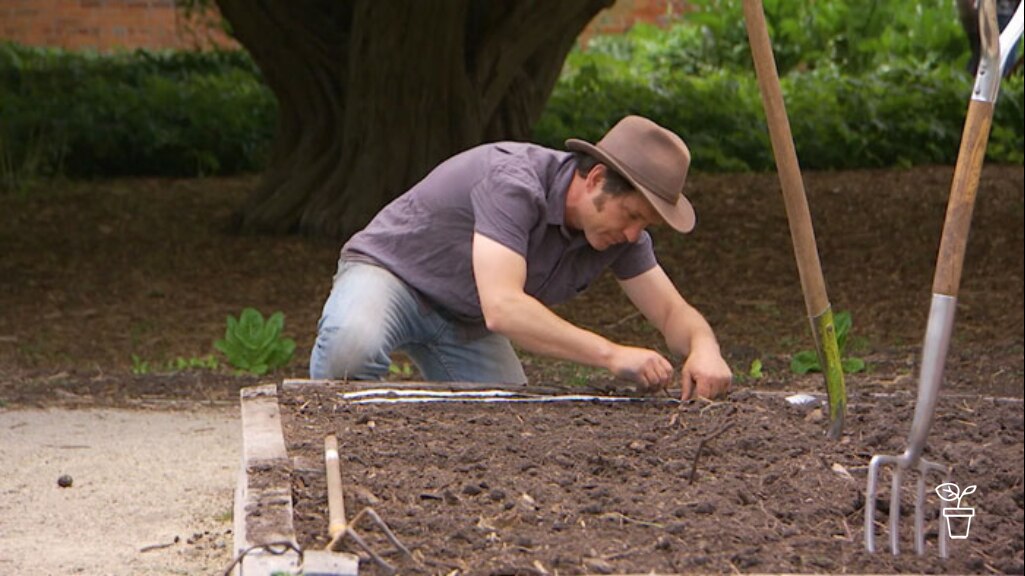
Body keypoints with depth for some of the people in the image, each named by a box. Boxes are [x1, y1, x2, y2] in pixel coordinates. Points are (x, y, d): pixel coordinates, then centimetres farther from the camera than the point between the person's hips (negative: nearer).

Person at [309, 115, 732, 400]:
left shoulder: (618, 230, -12)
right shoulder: (514, 183, -36)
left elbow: (673, 312, -4)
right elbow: (502, 308, -46)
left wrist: (704, 349, -29)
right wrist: (611, 354, -50)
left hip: (467, 323, 7)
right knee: (352, 344, -40)